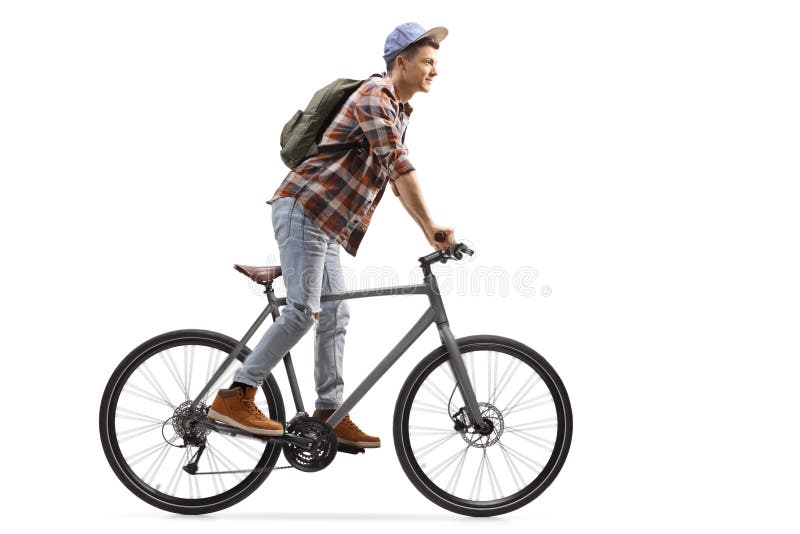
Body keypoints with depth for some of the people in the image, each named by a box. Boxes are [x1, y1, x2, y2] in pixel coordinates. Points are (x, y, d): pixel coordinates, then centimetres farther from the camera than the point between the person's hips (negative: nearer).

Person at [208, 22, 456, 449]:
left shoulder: (399, 111, 20)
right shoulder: (375, 95, -11)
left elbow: (398, 179, 23)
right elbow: (399, 165, -22)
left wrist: (429, 234, 14)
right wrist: (432, 226, -24)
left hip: (326, 222, 10)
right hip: (303, 209, -10)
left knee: (335, 316, 7)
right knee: (302, 311, -17)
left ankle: (329, 414, 11)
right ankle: (235, 397, -13)